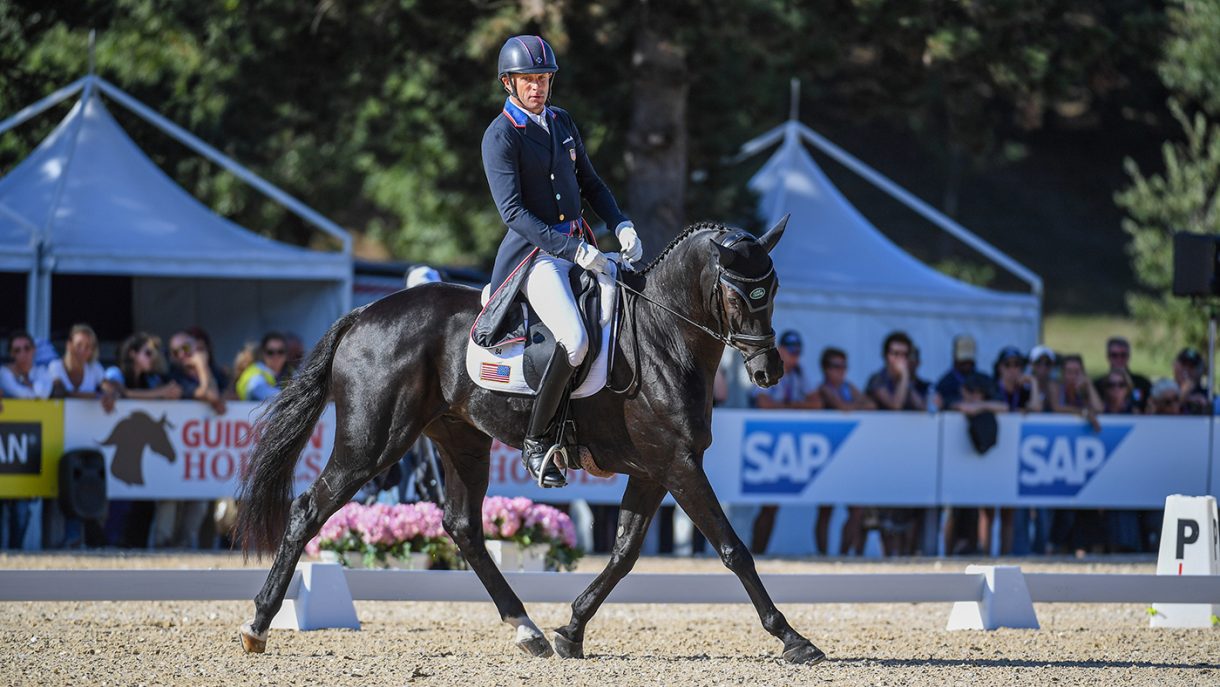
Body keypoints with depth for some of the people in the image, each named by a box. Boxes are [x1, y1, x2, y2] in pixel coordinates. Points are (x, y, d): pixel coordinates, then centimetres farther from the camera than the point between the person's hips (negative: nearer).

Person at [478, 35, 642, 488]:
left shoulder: (561, 122, 12)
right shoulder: (500, 137, -11)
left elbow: (590, 183, 21)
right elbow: (513, 211, -18)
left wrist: (621, 226, 3)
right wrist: (575, 253, -24)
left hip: (580, 246, 8)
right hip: (534, 253, -8)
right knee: (575, 340, -28)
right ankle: (537, 441, -13)